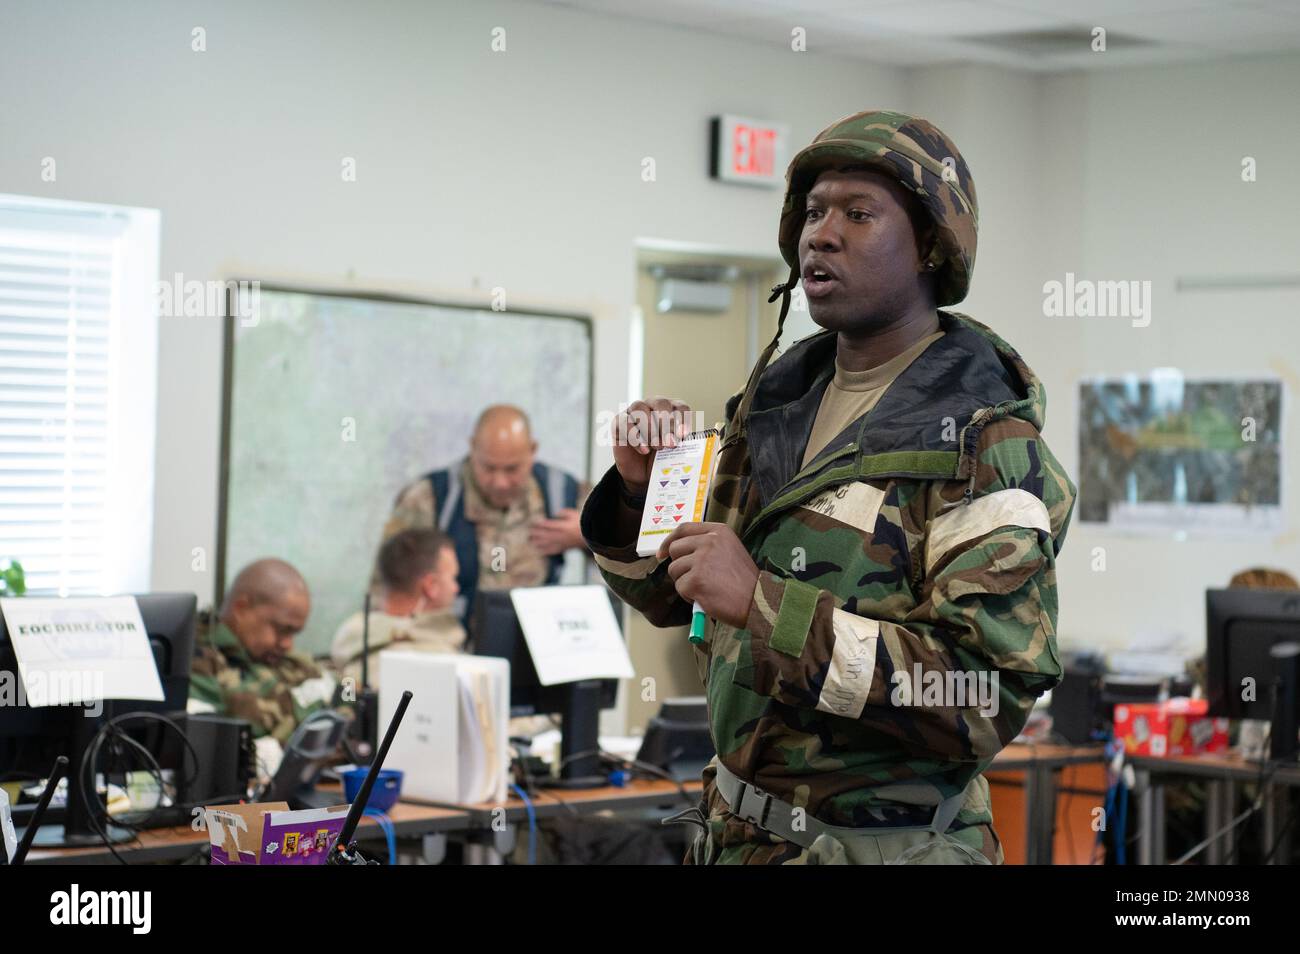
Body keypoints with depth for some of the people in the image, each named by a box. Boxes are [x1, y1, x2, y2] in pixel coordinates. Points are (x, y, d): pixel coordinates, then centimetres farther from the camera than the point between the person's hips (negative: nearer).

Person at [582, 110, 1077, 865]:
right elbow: (676, 596, 16)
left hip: (881, 845, -6)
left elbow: (988, 699, -26)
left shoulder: (983, 438, -16)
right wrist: (642, 491, -5)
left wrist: (764, 606, -28)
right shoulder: (780, 396, 5)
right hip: (735, 832, 7)